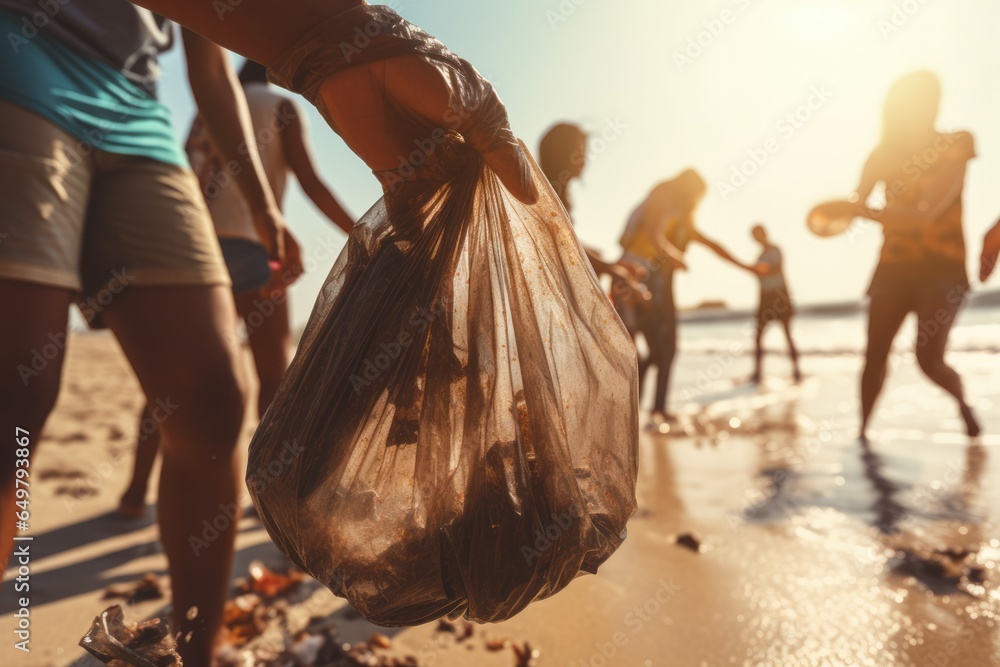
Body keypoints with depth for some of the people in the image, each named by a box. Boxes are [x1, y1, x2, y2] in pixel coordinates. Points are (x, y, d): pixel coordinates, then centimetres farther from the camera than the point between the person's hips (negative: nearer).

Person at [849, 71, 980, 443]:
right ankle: (863, 431, 3)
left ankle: (963, 404, 20)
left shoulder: (955, 147, -3)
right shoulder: (884, 153, 7)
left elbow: (928, 210, -17)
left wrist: (872, 211, -16)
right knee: (874, 354, -7)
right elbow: (857, 203, -5)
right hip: (894, 266, 3)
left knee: (928, 357, -11)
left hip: (942, 267, -3)